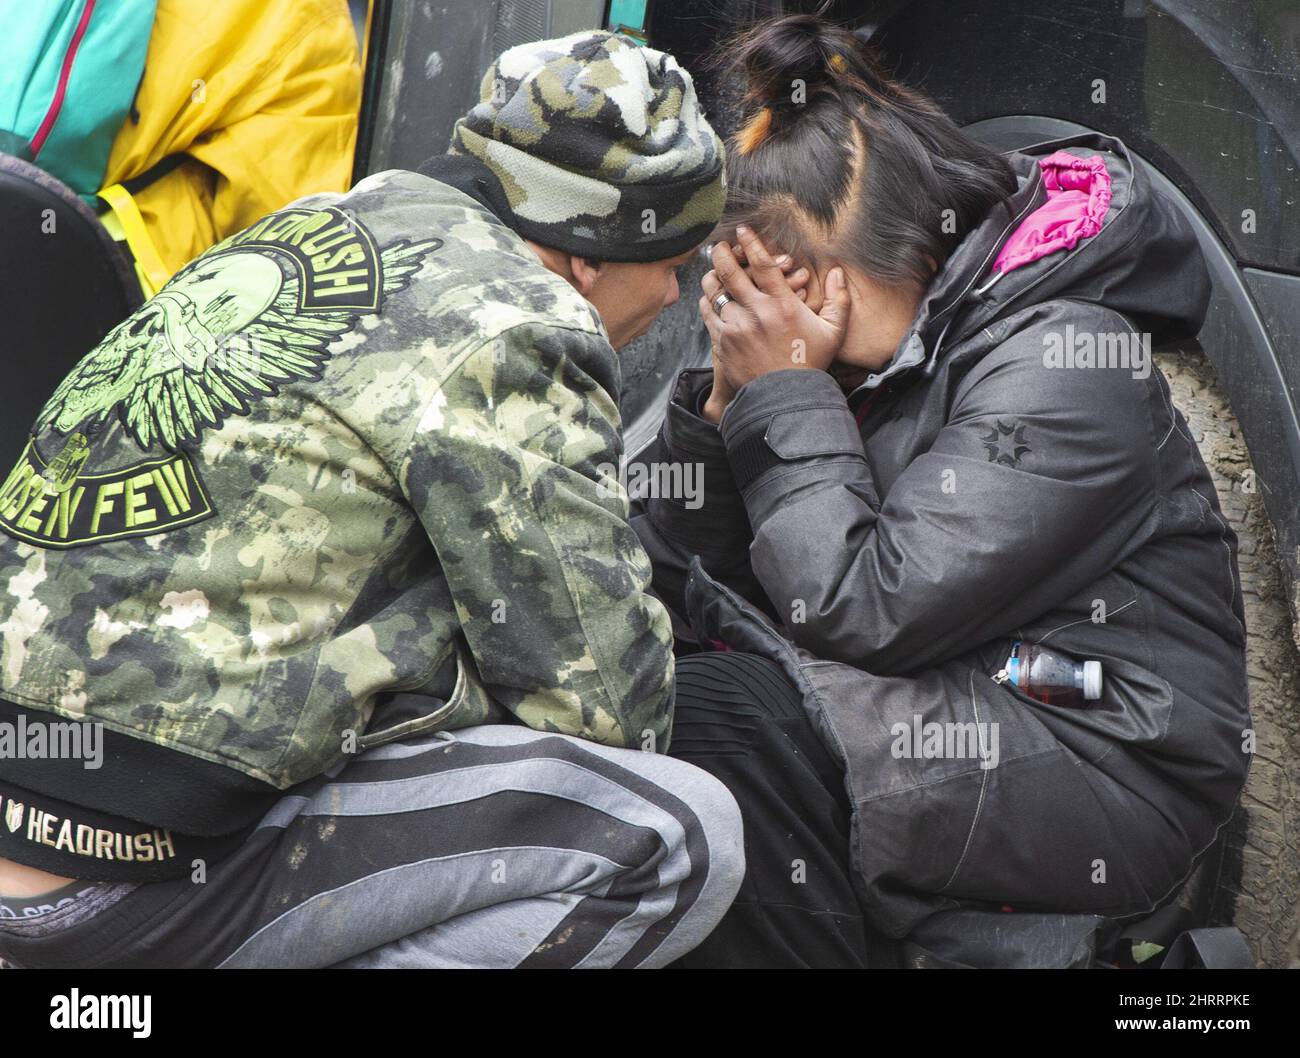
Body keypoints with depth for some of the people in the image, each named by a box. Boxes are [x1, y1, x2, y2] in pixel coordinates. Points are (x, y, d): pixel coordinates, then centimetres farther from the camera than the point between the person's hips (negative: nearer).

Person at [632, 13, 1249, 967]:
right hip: (942, 721, 8)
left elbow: (869, 612, -23)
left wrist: (783, 399, -15)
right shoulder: (856, 348, 7)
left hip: (1102, 768, -7)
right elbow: (678, 590, 5)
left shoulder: (1059, 356, -15)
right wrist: (730, 397, -8)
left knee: (701, 723, -24)